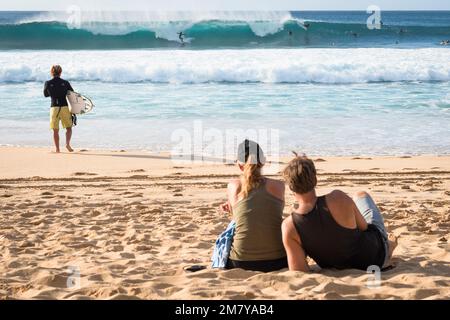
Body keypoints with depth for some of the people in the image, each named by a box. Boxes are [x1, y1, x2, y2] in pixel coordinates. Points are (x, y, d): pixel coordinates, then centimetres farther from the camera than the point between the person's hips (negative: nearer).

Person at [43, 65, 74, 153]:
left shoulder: (48, 83, -1)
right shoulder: (65, 83, -1)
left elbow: (45, 94, 15)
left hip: (54, 108, 0)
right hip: (65, 107, 0)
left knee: (55, 130, 7)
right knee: (69, 128, 13)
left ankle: (57, 149, 5)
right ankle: (67, 144, -6)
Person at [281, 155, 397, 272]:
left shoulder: (289, 226, -28)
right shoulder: (338, 198, -31)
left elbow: (299, 272, -25)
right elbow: (363, 226, -12)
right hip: (376, 257, -1)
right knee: (361, 196, 26)